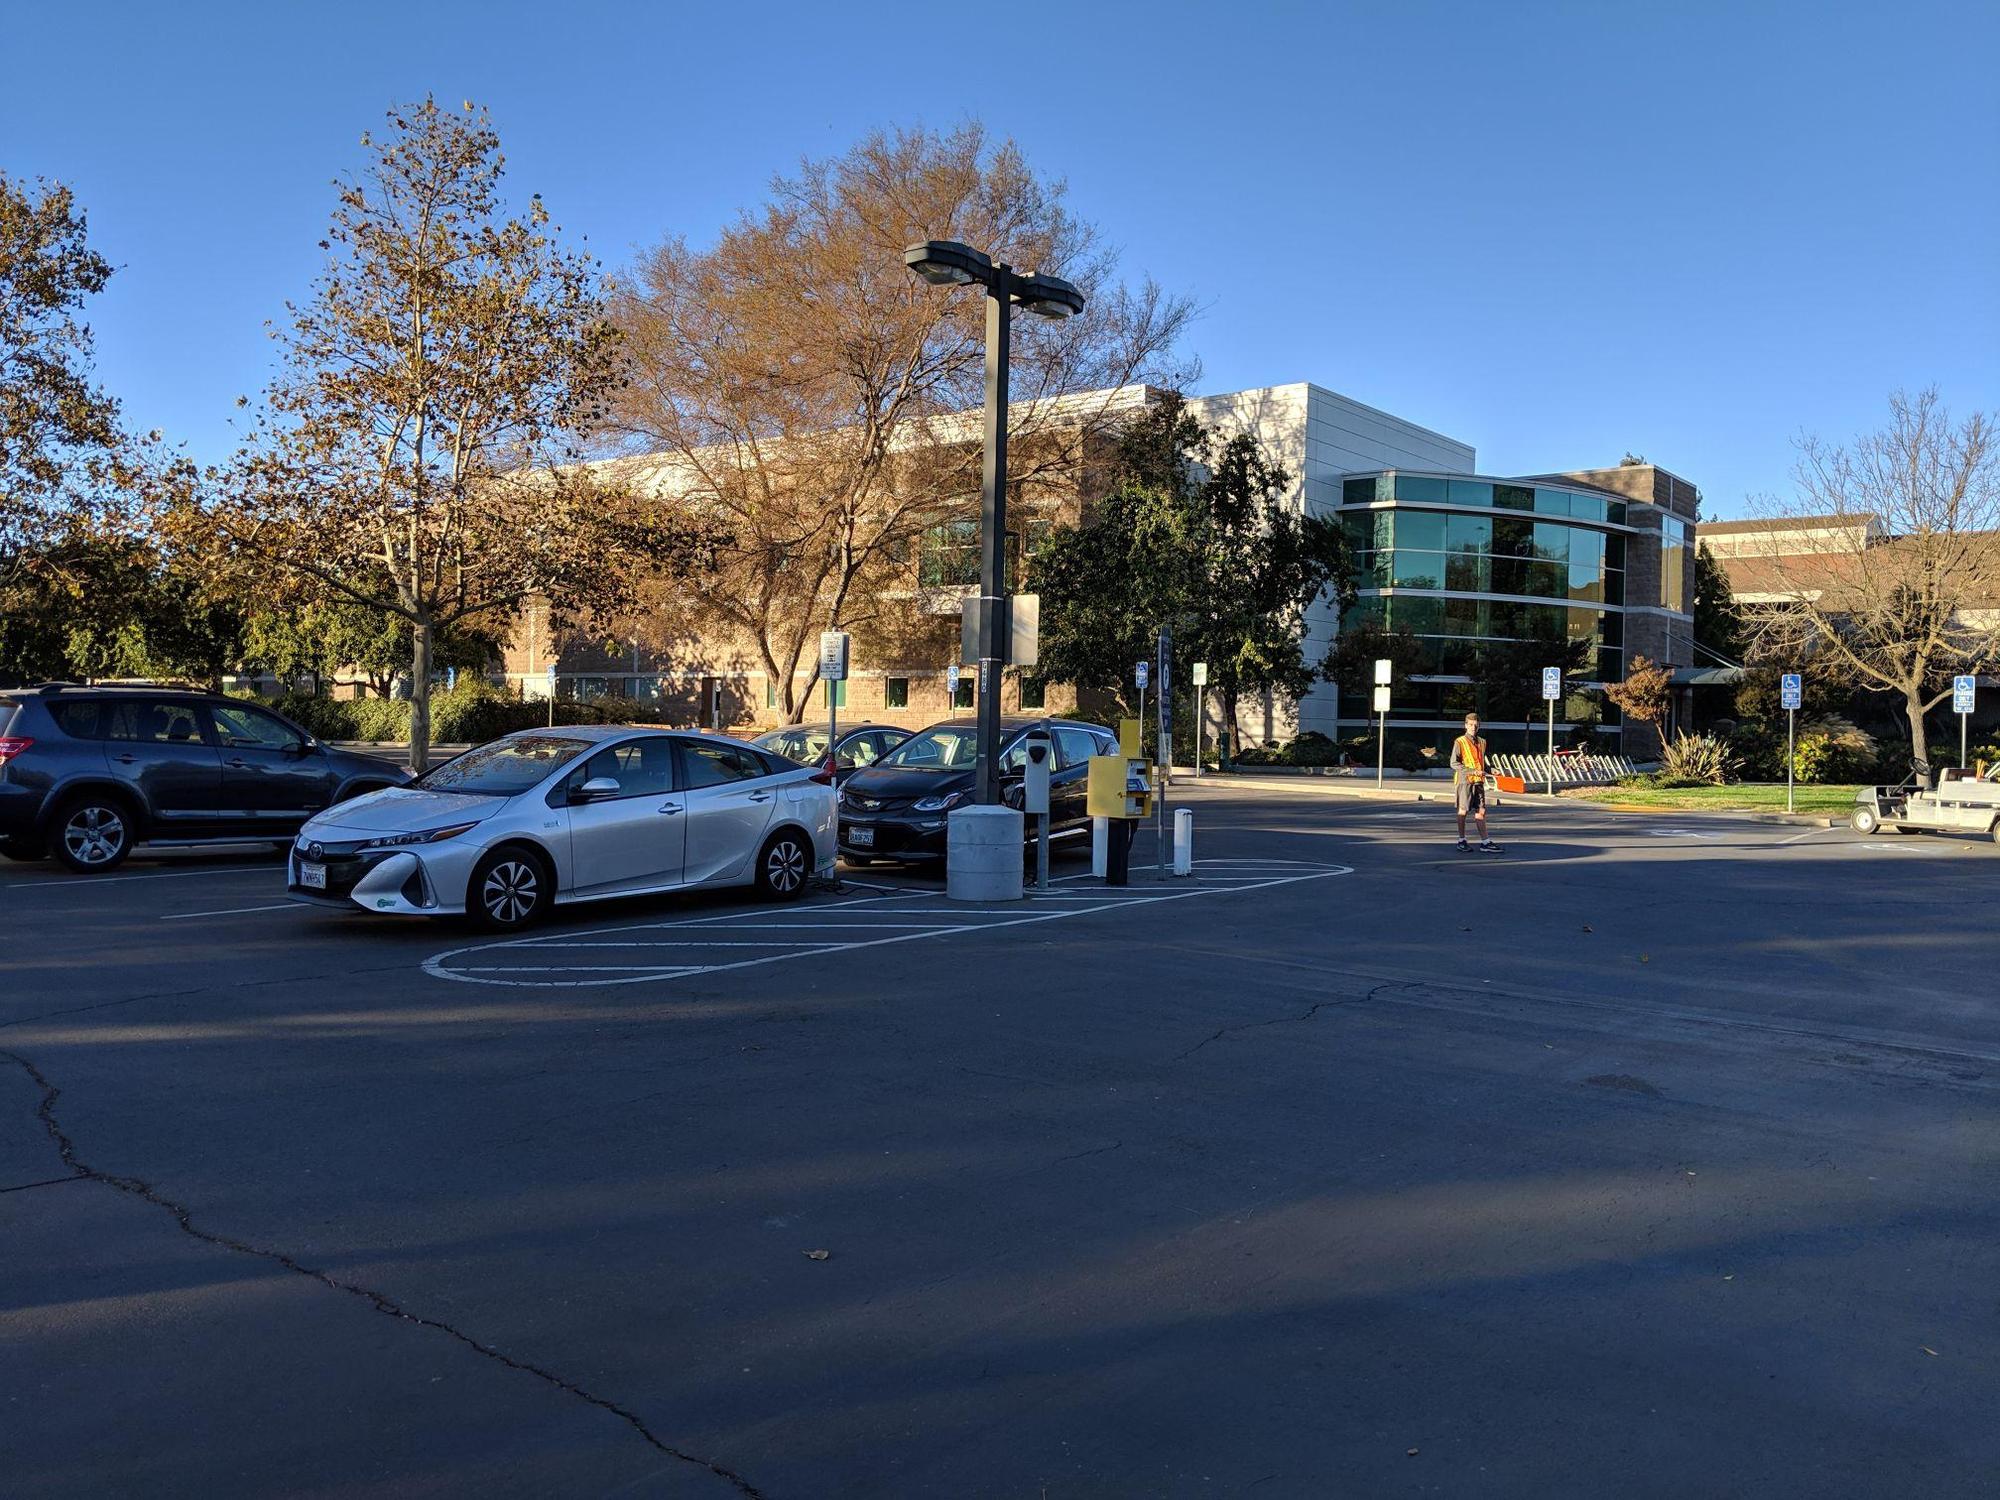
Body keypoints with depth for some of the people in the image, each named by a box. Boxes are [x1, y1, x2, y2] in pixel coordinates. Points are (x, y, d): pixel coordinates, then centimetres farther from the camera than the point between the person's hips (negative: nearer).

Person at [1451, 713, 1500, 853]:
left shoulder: (1482, 742, 14)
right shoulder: (1460, 742, -5)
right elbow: (1454, 763, -11)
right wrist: (1472, 771, -17)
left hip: (1478, 781, 5)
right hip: (1464, 780, -5)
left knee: (1481, 811, 2)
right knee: (1463, 810, 3)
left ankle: (1485, 843, 2)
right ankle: (1461, 841, 13)